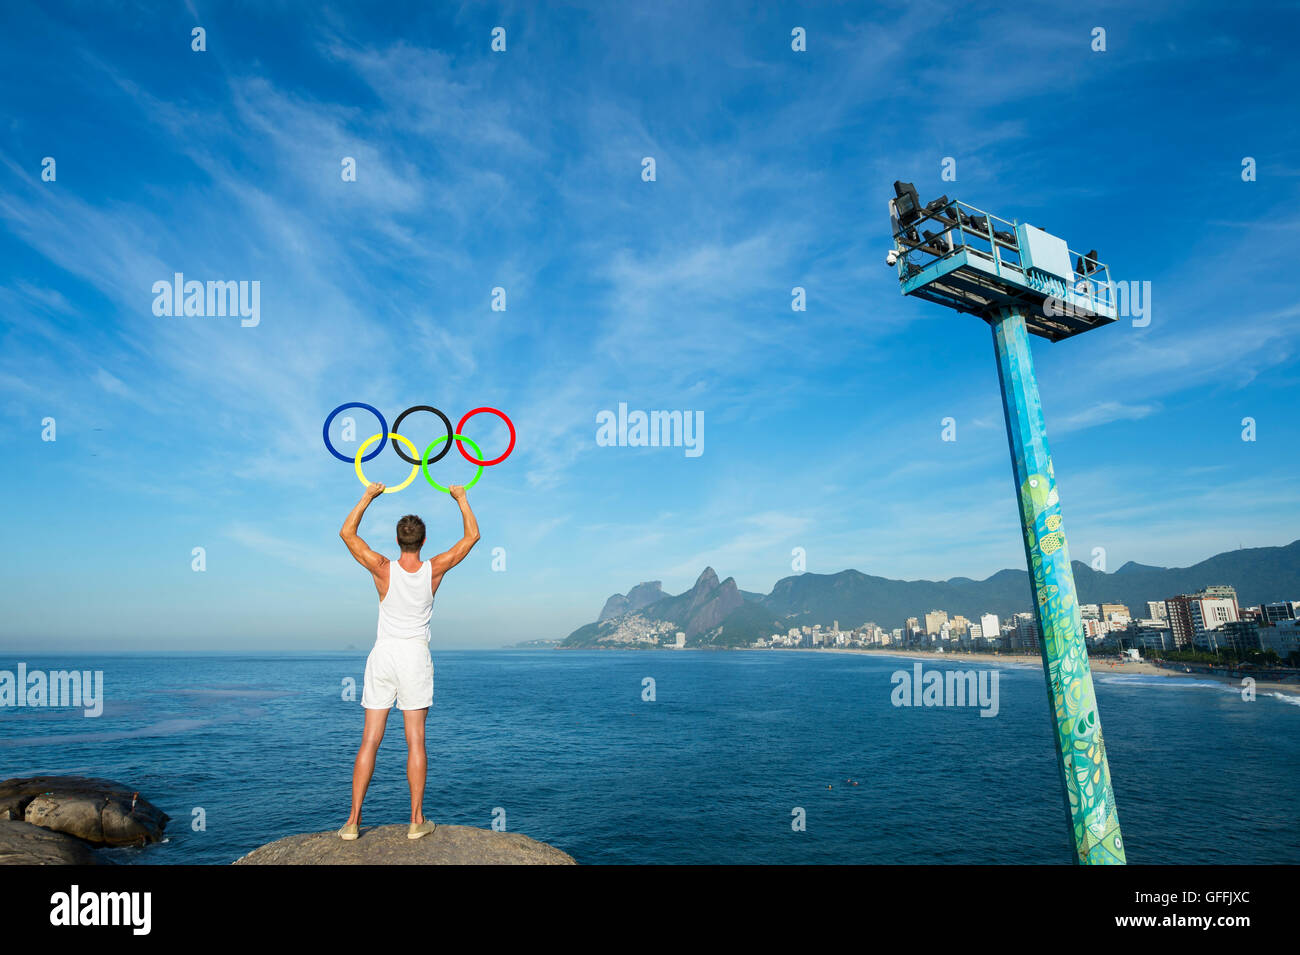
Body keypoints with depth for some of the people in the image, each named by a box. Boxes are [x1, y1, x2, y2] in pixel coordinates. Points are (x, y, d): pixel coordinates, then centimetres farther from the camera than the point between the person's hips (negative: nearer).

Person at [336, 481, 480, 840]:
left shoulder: (383, 569, -7)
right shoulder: (434, 569, -7)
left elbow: (347, 532, 3)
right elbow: (472, 535, 4)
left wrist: (368, 496, 7)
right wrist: (460, 498, 11)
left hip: (383, 654, 1)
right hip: (415, 656, -1)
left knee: (370, 740, 7)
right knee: (415, 740, 4)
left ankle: (353, 820, 12)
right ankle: (417, 820, 10)